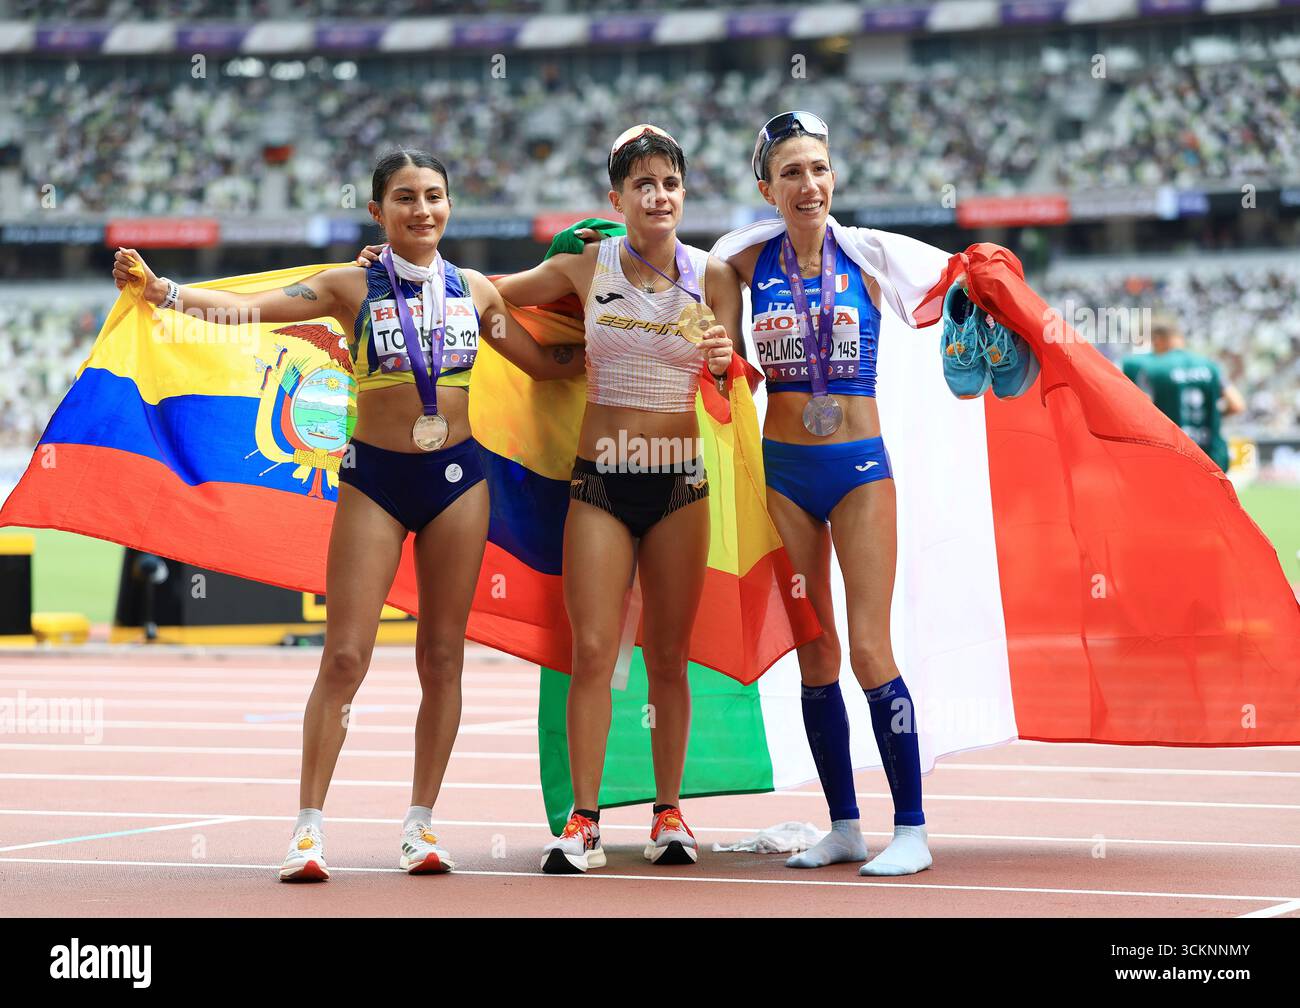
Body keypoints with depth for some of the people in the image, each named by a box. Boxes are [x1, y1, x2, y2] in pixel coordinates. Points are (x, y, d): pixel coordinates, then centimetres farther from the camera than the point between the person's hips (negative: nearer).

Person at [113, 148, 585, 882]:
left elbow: (551, 365, 18)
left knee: (443, 656, 5)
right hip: (375, 477, -2)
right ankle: (310, 826, -3)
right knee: (345, 656, -8)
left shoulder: (475, 292, 7)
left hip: (457, 476, 2)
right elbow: (248, 306, -13)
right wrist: (157, 287, -25)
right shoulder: (352, 288, -2)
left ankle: (421, 821, 15)